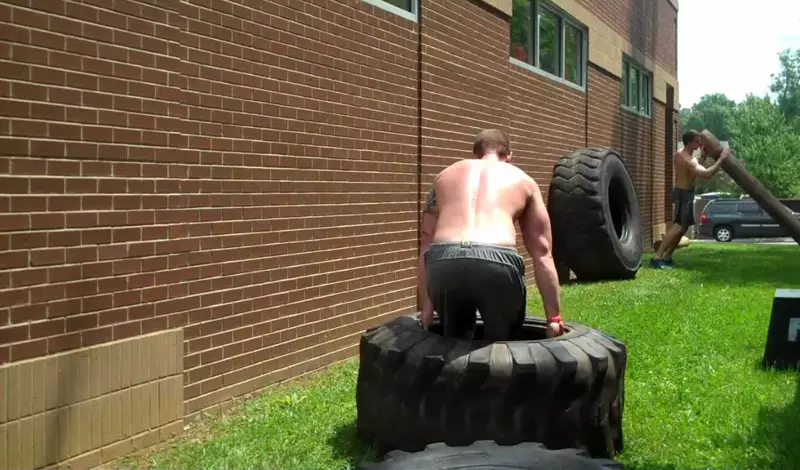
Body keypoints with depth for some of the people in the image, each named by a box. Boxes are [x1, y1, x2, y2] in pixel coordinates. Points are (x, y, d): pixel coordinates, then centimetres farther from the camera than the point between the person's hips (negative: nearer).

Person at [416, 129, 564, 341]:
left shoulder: (445, 175, 31)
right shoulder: (523, 180, 27)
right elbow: (542, 253, 24)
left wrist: (427, 306, 36)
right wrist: (553, 316, 27)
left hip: (443, 262, 2)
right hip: (497, 263, -2)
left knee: (455, 341, 27)